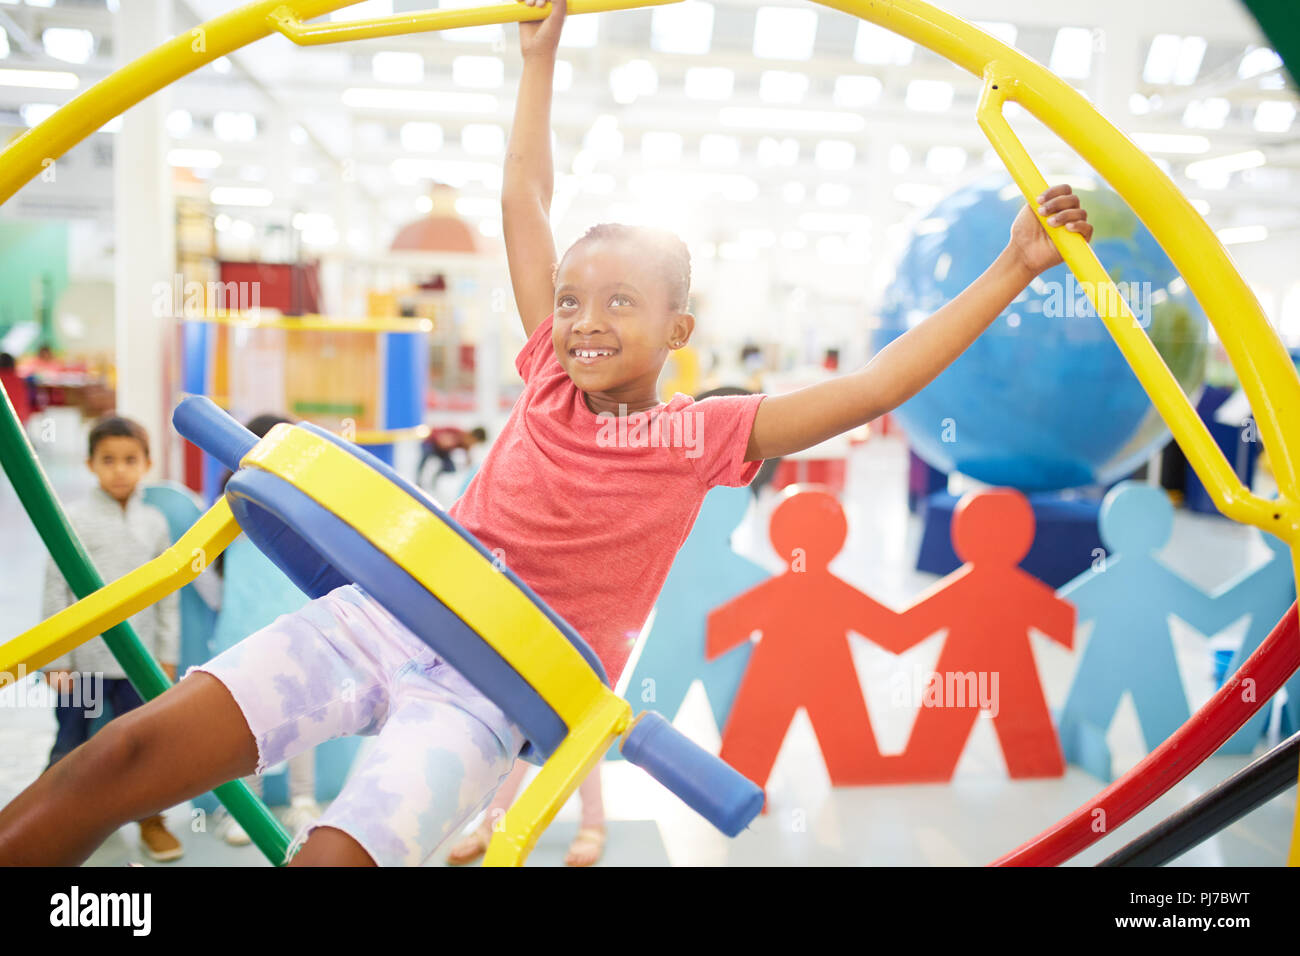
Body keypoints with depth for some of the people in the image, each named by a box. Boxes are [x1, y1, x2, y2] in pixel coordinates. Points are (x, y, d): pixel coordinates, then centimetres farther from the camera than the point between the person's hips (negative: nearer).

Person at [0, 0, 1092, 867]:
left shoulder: (706, 431, 5)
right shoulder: (550, 375, 14)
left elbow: (873, 386, 0)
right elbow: (524, 201, 20)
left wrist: (1012, 270, -1)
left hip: (500, 685, -4)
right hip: (389, 609, 4)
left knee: (336, 855, -26)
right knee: (129, 752, -11)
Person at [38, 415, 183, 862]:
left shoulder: (155, 523, 3)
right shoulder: (74, 520, -6)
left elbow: (167, 595, 8)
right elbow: (55, 593, -5)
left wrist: (167, 656, 7)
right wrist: (55, 661, -6)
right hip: (83, 659, -2)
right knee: (71, 746, 10)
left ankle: (151, 820, 24)